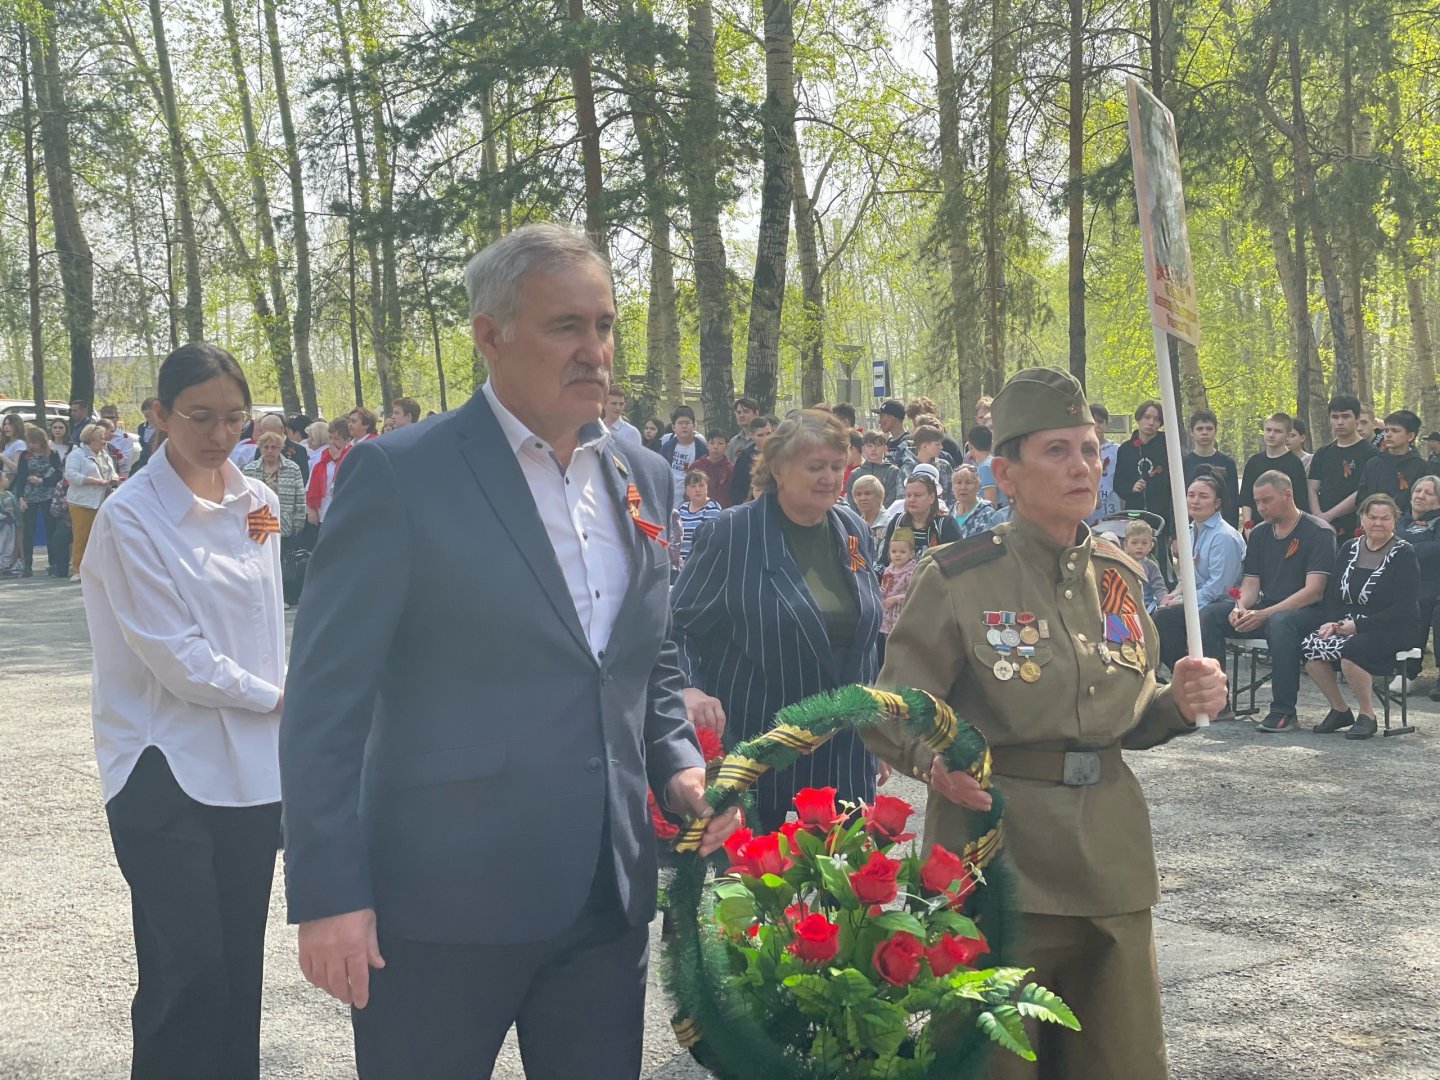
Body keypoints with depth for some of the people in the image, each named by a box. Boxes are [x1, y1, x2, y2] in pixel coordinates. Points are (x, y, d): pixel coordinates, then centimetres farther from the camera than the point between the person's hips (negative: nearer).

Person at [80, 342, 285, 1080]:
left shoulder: (256, 503, 7)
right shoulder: (131, 518, -9)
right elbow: (175, 658, -13)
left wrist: (279, 703, 8)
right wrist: (275, 698, -4)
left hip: (252, 769, 5)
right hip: (167, 770, -5)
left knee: (240, 968, 8)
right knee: (187, 972, -7)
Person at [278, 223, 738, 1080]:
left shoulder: (641, 479, 10)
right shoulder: (400, 475, -9)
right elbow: (327, 697, -10)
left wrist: (678, 764, 1)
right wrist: (328, 892, -14)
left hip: (609, 899, 6)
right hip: (444, 903, -5)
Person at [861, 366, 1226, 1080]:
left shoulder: (1120, 577, 9)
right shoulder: (957, 580, -8)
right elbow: (891, 714, -7)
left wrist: (1179, 705, -4)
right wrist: (932, 759, -28)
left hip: (1113, 866, 5)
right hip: (996, 860, -5)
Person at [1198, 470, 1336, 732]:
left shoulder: (1319, 532, -9)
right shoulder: (1258, 534, 13)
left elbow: (1314, 591, -18)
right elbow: (1251, 582, 11)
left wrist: (1264, 614, -25)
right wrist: (1241, 607, -14)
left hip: (1308, 612, -7)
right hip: (1268, 608, 7)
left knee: (1280, 622, -40)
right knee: (1209, 614, -13)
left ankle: (1284, 712, -34)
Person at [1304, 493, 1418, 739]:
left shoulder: (1404, 555, -5)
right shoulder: (1350, 548, 12)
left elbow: (1401, 610, -13)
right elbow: (1332, 592, 11)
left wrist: (1358, 625, -19)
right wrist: (1332, 622, -10)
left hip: (1393, 630, -6)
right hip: (1348, 625, 6)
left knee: (1350, 650, -35)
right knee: (1310, 648, -21)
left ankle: (1367, 715, -12)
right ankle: (1339, 710, -2)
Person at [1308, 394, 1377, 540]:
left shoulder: (1369, 453, -2)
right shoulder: (1322, 453, 17)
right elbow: (1312, 489, 11)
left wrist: (1328, 516, -11)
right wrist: (1319, 517, -7)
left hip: (1353, 529, -5)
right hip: (1322, 529, 5)